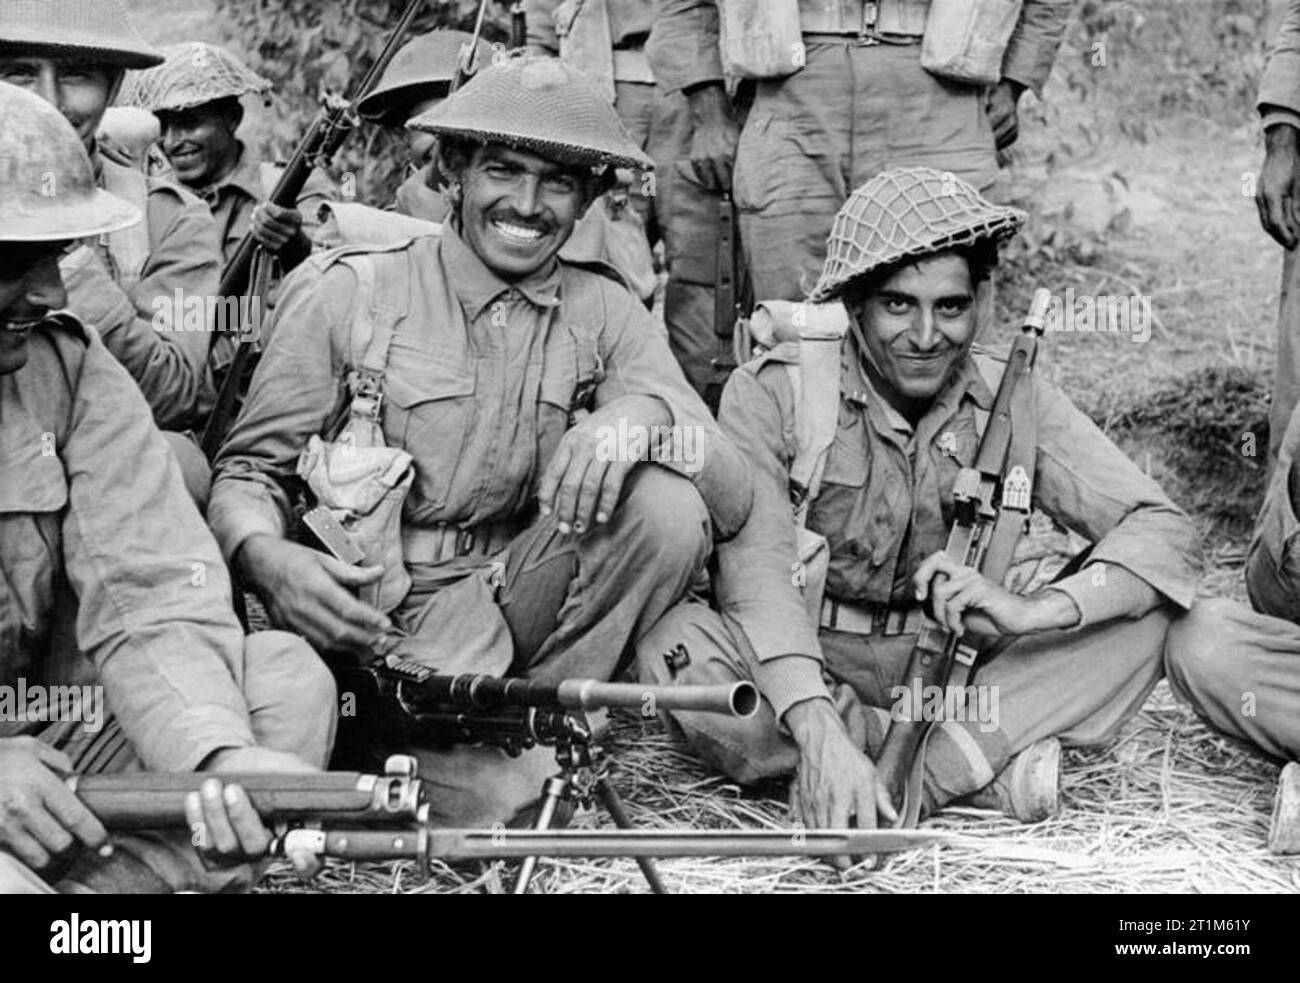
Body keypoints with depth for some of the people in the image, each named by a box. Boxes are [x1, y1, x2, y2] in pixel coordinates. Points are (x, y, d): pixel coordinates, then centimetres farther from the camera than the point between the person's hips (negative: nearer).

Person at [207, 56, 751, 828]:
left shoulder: (605, 315, 5)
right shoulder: (346, 292, -3)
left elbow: (733, 500, -5)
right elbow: (249, 469, 0)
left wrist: (640, 417, -27)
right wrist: (268, 558, -24)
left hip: (514, 603, 4)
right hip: (377, 622, -4)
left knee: (667, 506, -21)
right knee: (502, 802, -30)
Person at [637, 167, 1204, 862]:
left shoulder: (1013, 400, -5)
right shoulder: (772, 393, -13)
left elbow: (1165, 532, -13)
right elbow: (758, 571, -25)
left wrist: (1035, 612, -32)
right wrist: (821, 734, -41)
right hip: (804, 659, -2)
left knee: (1145, 614, -18)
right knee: (676, 643, -34)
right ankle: (988, 761, -27)